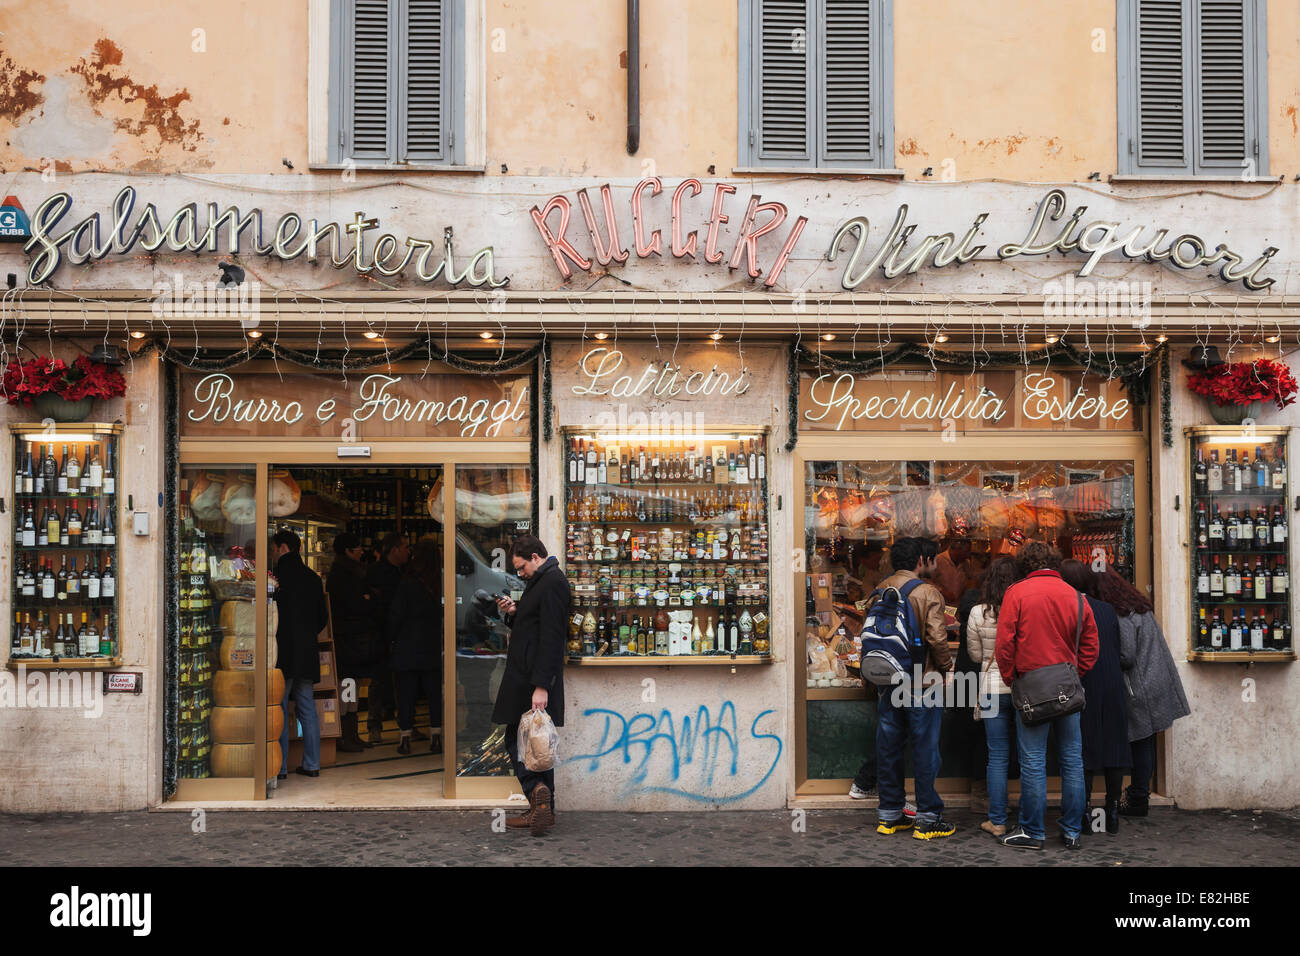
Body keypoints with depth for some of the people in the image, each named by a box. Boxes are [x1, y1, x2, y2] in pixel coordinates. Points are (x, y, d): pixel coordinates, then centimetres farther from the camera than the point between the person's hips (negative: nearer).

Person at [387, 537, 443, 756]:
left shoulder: (408, 583, -11)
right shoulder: (443, 583, -5)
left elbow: (396, 615, -6)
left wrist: (394, 638, 9)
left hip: (409, 648, -2)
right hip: (435, 648, 2)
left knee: (406, 693, 5)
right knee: (436, 693, 8)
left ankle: (405, 738, 6)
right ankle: (437, 738, 8)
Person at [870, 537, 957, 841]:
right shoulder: (927, 593, -11)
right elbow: (936, 638, -16)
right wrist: (947, 668, -2)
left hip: (886, 682, 5)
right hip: (922, 682, -5)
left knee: (888, 747, 10)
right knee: (925, 748, 2)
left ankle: (889, 815, 18)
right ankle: (927, 818, 6)